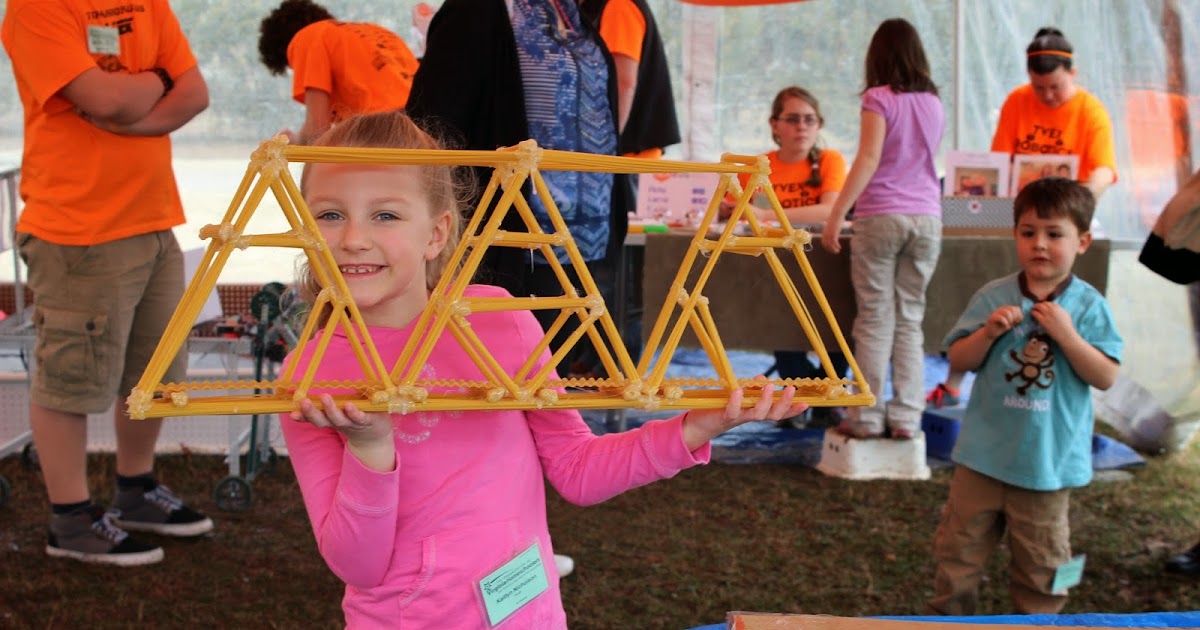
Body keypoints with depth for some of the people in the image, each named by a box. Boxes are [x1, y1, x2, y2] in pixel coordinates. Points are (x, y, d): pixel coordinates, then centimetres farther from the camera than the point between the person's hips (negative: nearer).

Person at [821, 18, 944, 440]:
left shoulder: (879, 98, -3)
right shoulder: (933, 104, 14)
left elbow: (869, 159, -13)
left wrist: (836, 215, -14)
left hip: (881, 216, -4)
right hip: (927, 218, 4)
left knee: (875, 320, 0)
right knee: (910, 319, 7)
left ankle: (867, 417, 2)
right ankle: (906, 416, 5)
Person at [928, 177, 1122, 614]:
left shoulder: (1089, 306, -6)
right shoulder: (992, 297, -3)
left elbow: (1106, 377, -10)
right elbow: (959, 361, -1)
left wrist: (1067, 334, -22)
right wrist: (989, 332, -18)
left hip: (1049, 457, -1)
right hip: (984, 451, 1)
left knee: (1041, 557, 13)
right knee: (961, 543, 12)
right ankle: (949, 613, 28)